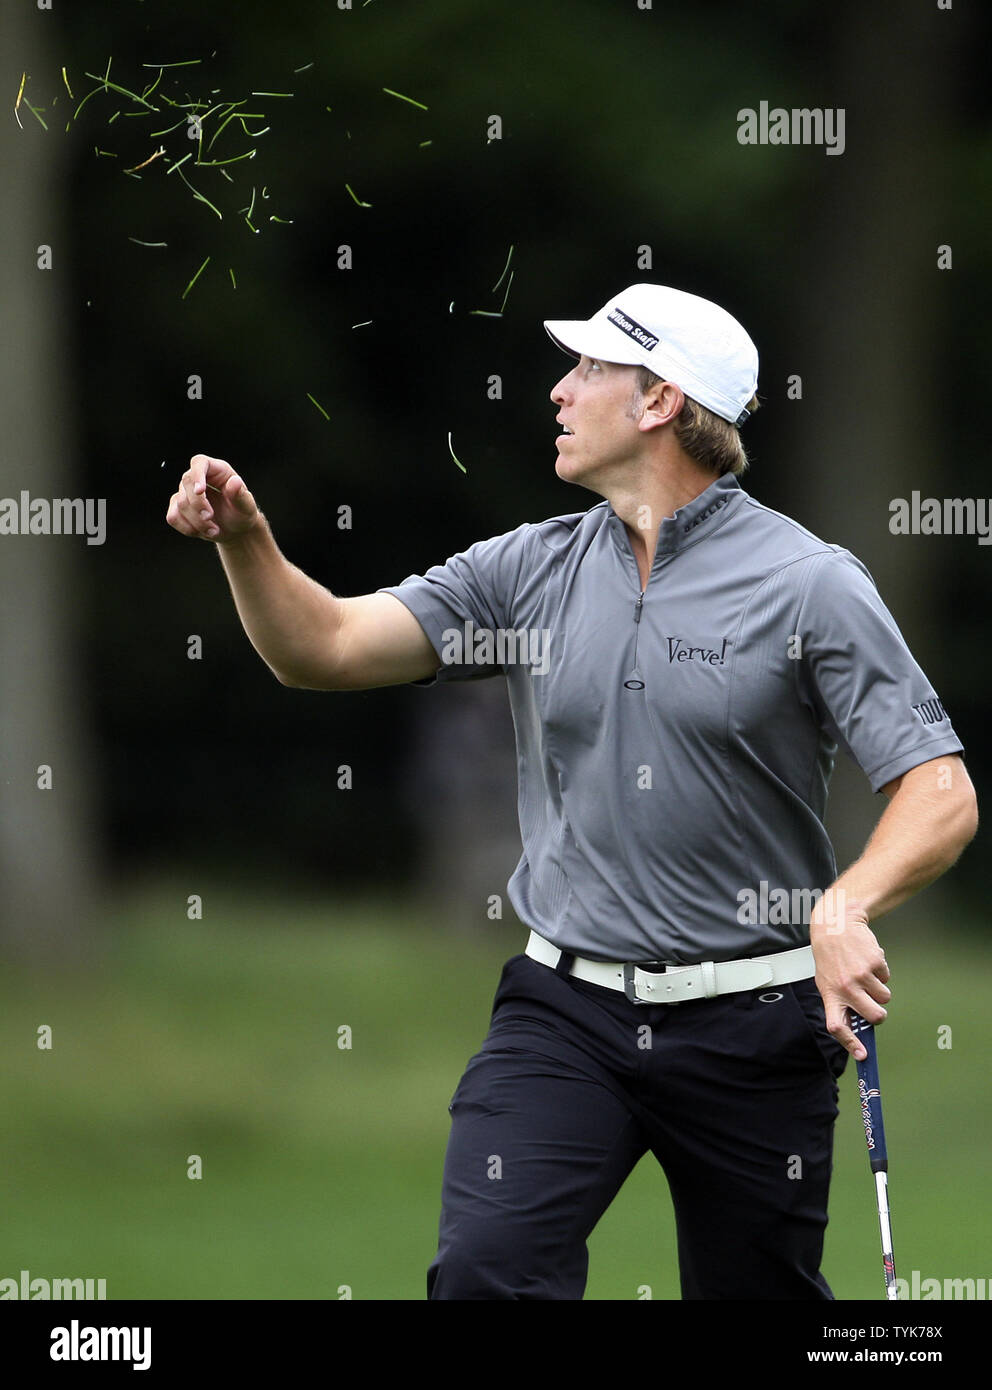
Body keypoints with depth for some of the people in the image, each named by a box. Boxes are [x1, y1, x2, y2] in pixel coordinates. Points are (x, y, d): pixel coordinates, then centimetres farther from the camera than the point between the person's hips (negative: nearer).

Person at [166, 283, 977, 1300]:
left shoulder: (810, 583, -7)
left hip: (750, 1024, -2)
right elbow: (325, 648, 3)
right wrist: (244, 539, -15)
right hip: (566, 1013, 2)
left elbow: (941, 796, -12)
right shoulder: (530, 570, 6)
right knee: (485, 1267, -19)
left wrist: (847, 904, -31)